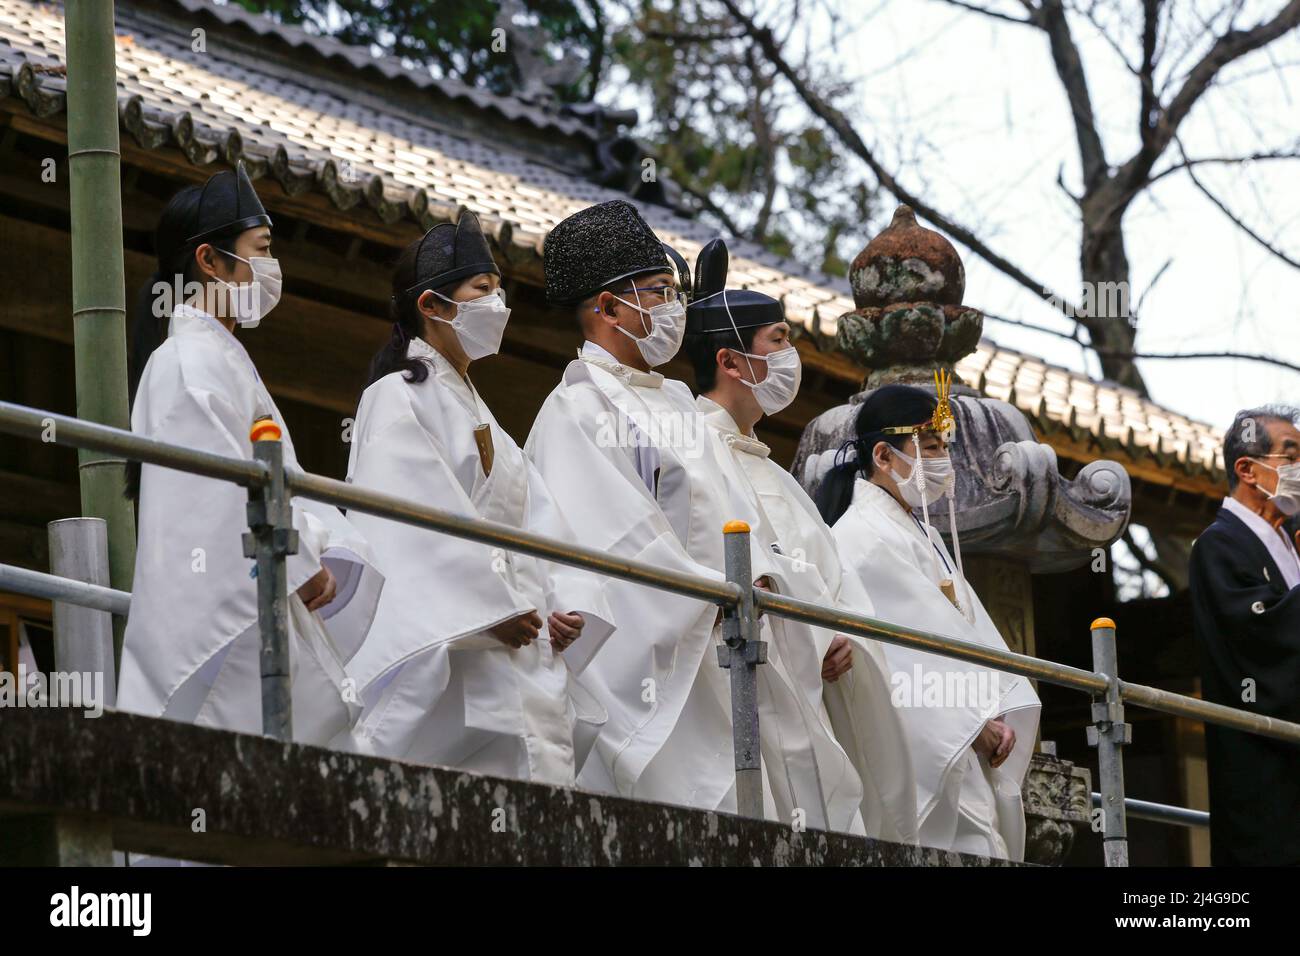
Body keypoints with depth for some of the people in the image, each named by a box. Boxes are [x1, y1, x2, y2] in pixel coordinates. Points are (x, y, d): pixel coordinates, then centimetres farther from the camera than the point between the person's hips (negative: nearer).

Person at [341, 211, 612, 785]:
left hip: (523, 665, 8)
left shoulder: (475, 411, 25)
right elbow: (418, 521, -13)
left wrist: (565, 605, -1)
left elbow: (535, 521, 16)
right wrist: (495, 609, -18)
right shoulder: (398, 399, -1)